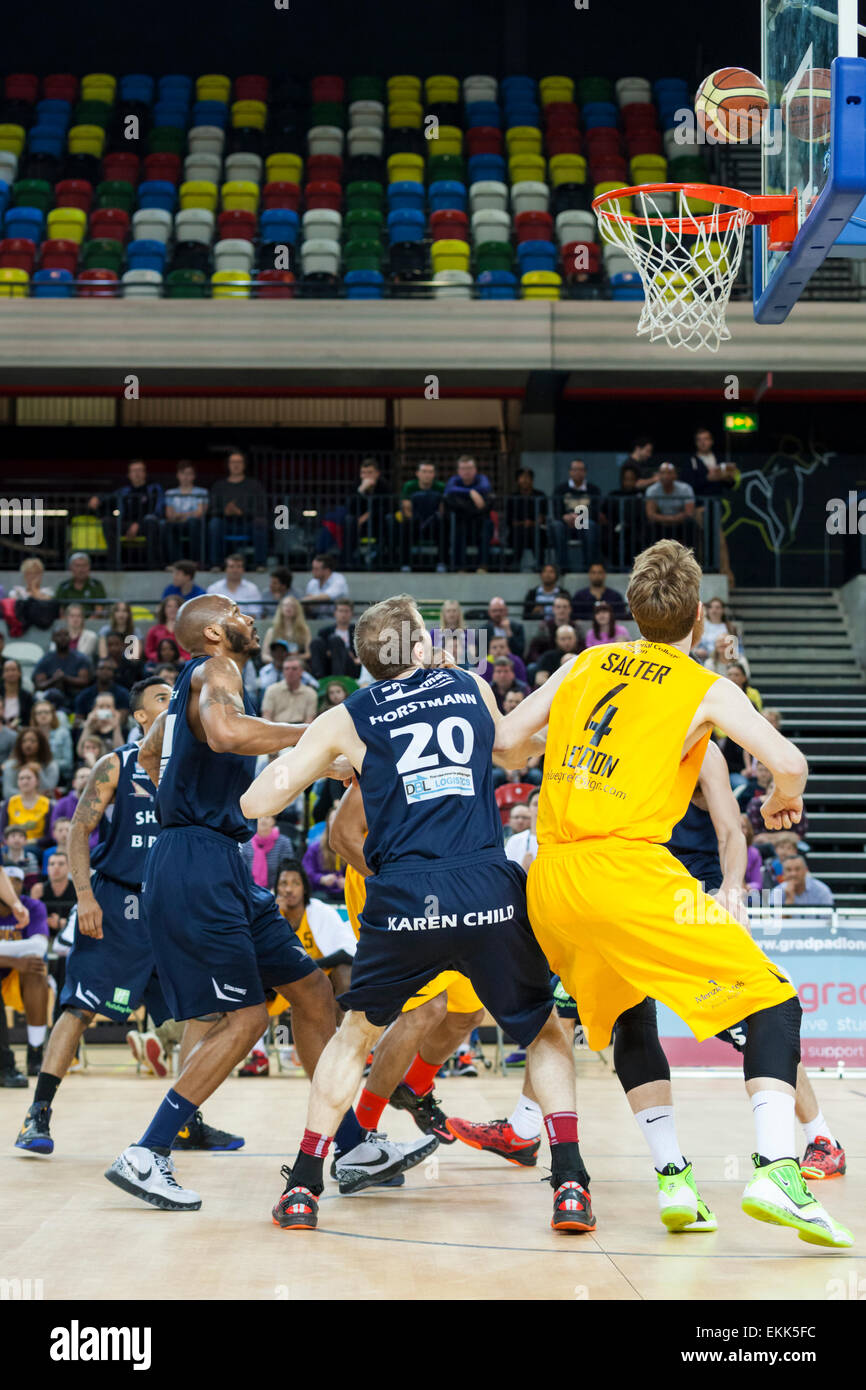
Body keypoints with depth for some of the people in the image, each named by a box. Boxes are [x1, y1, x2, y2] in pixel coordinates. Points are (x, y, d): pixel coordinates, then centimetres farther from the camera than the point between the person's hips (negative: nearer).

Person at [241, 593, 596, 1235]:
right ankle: (571, 1184, 4)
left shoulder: (345, 720, 13)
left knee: (357, 1032, 24)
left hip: (404, 895, 0)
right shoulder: (472, 688, 18)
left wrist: (321, 764, 28)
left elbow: (255, 804, 13)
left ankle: (303, 1186, 19)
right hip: (490, 888, 0)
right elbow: (517, 751, 38)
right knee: (545, 1031, 20)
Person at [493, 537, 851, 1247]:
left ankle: (672, 1178, 16)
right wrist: (785, 798, 15)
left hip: (550, 877, 6)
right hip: (627, 869, -6)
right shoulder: (706, 689, 4)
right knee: (774, 1001, -2)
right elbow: (789, 764, -7)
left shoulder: (585, 665, 17)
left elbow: (503, 740, 18)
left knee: (627, 1017, 26)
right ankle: (776, 1167, -21)